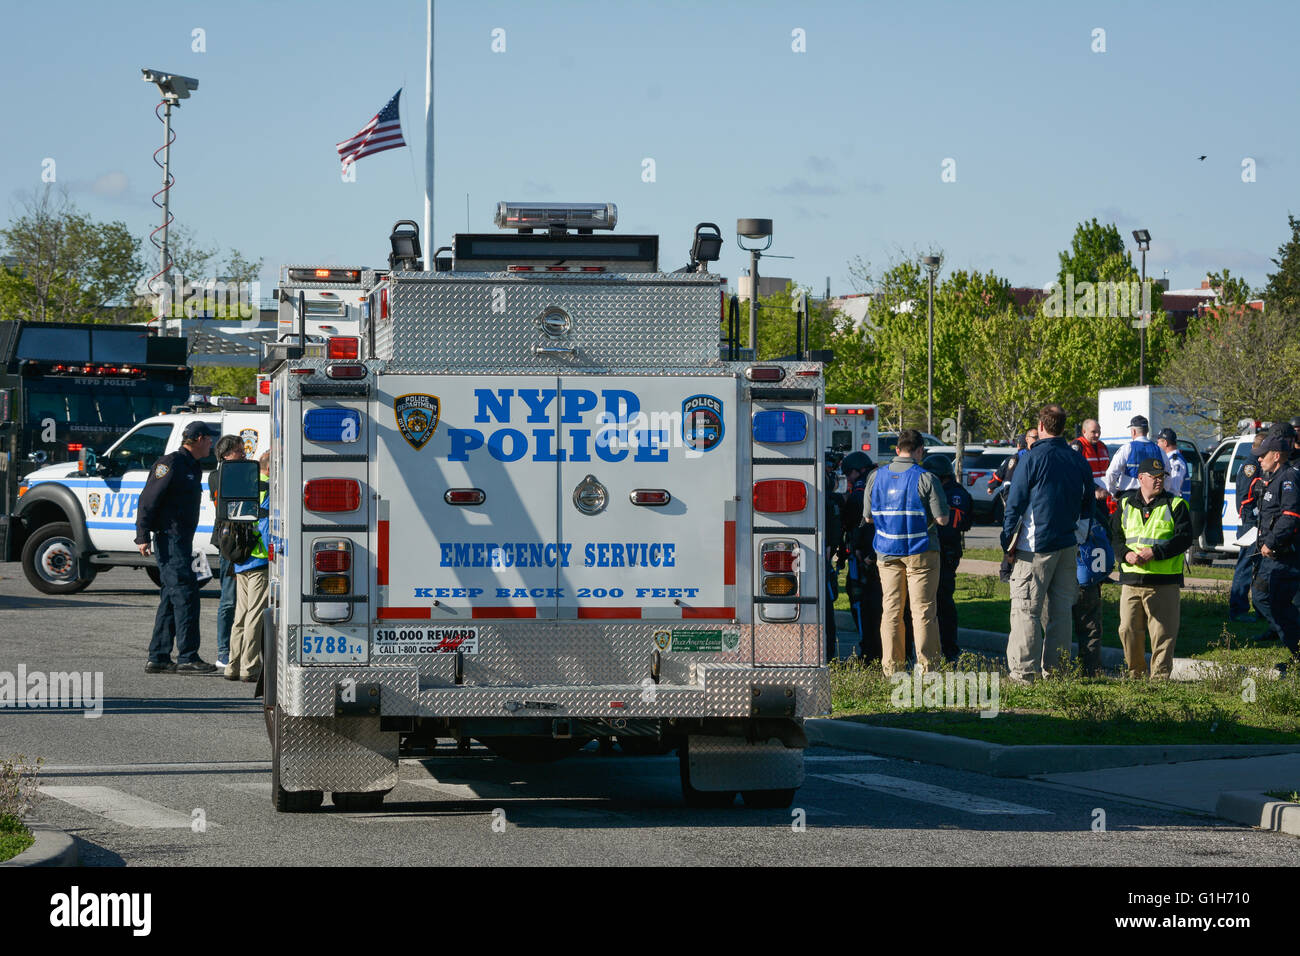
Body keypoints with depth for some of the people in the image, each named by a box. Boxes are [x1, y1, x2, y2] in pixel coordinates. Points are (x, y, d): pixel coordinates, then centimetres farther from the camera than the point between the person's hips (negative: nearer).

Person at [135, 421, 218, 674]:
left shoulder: (193, 467, 19)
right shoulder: (171, 463, -11)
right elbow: (148, 499, -15)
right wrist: (142, 536, -20)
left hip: (182, 539, 10)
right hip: (170, 538, -10)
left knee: (171, 597, 10)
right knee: (185, 593, -12)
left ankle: (158, 657, 13)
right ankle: (188, 657, -13)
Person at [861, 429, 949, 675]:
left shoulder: (876, 477, 2)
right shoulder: (925, 479, -11)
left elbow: (868, 517, 8)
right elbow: (942, 519, -10)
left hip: (886, 552, 4)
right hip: (920, 553, -4)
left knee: (891, 609, 10)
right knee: (923, 610, 1)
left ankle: (891, 667, 11)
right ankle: (926, 666, 1)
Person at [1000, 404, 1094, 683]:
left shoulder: (1032, 459, -8)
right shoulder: (1079, 462, 9)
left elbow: (1014, 504, -8)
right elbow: (1087, 506, 18)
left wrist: (1008, 543, -2)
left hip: (1036, 545, -6)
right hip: (1068, 545, 6)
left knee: (1026, 609, -4)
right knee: (1061, 610, 10)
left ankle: (1024, 670, -8)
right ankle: (1055, 669, 11)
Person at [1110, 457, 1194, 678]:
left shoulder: (1175, 505, 4)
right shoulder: (1126, 505, 13)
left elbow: (1184, 538, -5)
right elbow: (1114, 535, 12)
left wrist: (1155, 552, -15)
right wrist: (1126, 554, -8)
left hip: (1164, 582, -3)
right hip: (1131, 580, 3)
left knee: (1162, 634, -4)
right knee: (1128, 630, 3)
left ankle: (1160, 677, 3)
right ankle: (1135, 675, 18)